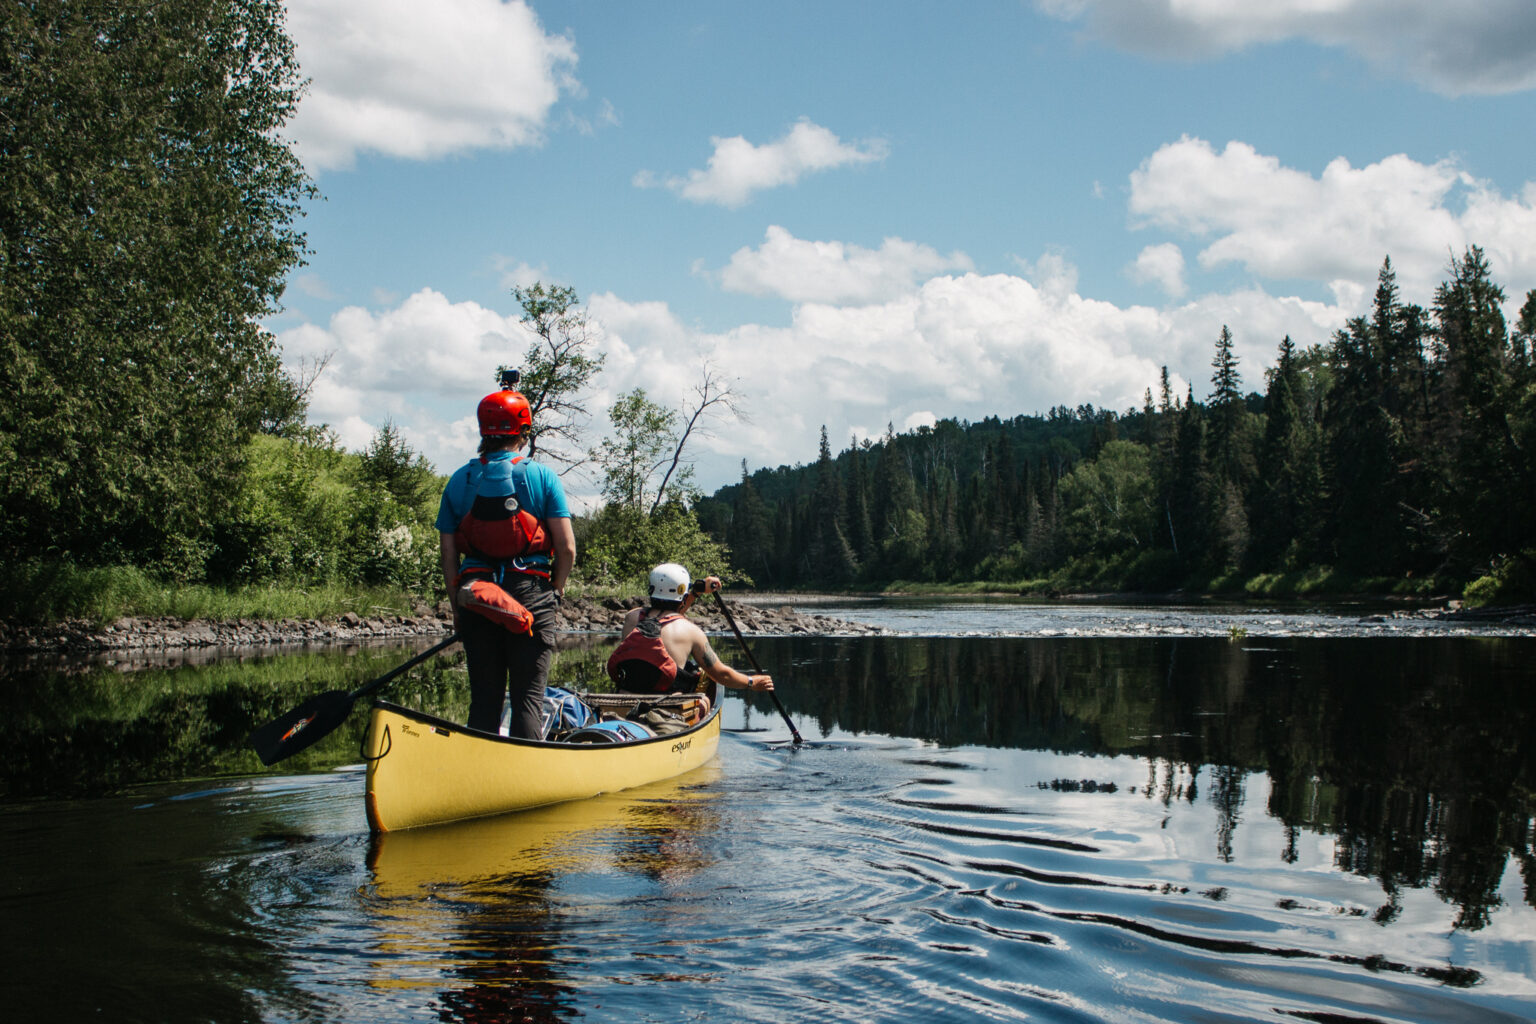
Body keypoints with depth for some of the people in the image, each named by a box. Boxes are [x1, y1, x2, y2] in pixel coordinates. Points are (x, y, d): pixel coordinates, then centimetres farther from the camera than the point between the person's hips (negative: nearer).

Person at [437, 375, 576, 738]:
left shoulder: (460, 480, 4)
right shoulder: (542, 477, -1)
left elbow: (449, 556, 3)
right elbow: (567, 548, -5)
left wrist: (457, 608, 12)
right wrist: (556, 590, 11)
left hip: (476, 600, 2)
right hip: (531, 597, -2)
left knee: (484, 700, 9)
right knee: (528, 698, 1)